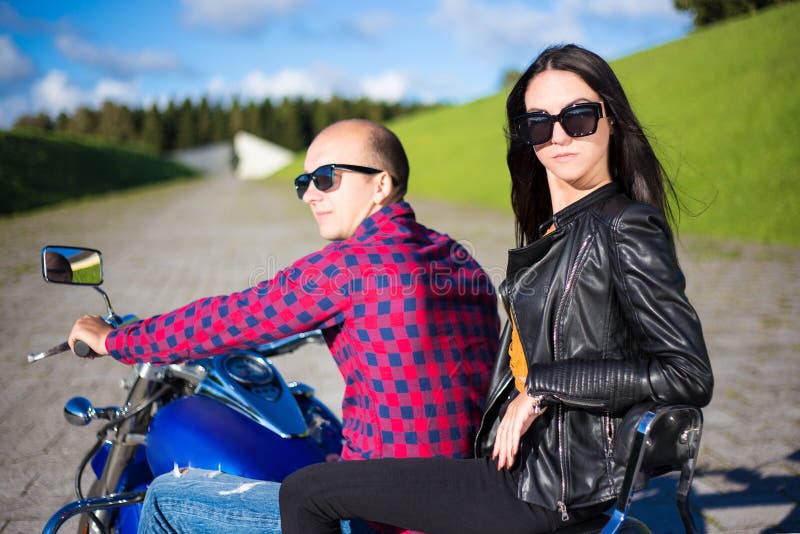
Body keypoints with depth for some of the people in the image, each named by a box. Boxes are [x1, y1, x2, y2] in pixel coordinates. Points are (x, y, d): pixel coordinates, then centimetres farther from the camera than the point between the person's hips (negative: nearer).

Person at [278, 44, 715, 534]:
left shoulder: (626, 228, -16)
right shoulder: (557, 228, 11)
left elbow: (690, 376, -23)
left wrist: (543, 386, -21)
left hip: (548, 492, -9)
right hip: (525, 461, 9)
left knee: (305, 492, -5)